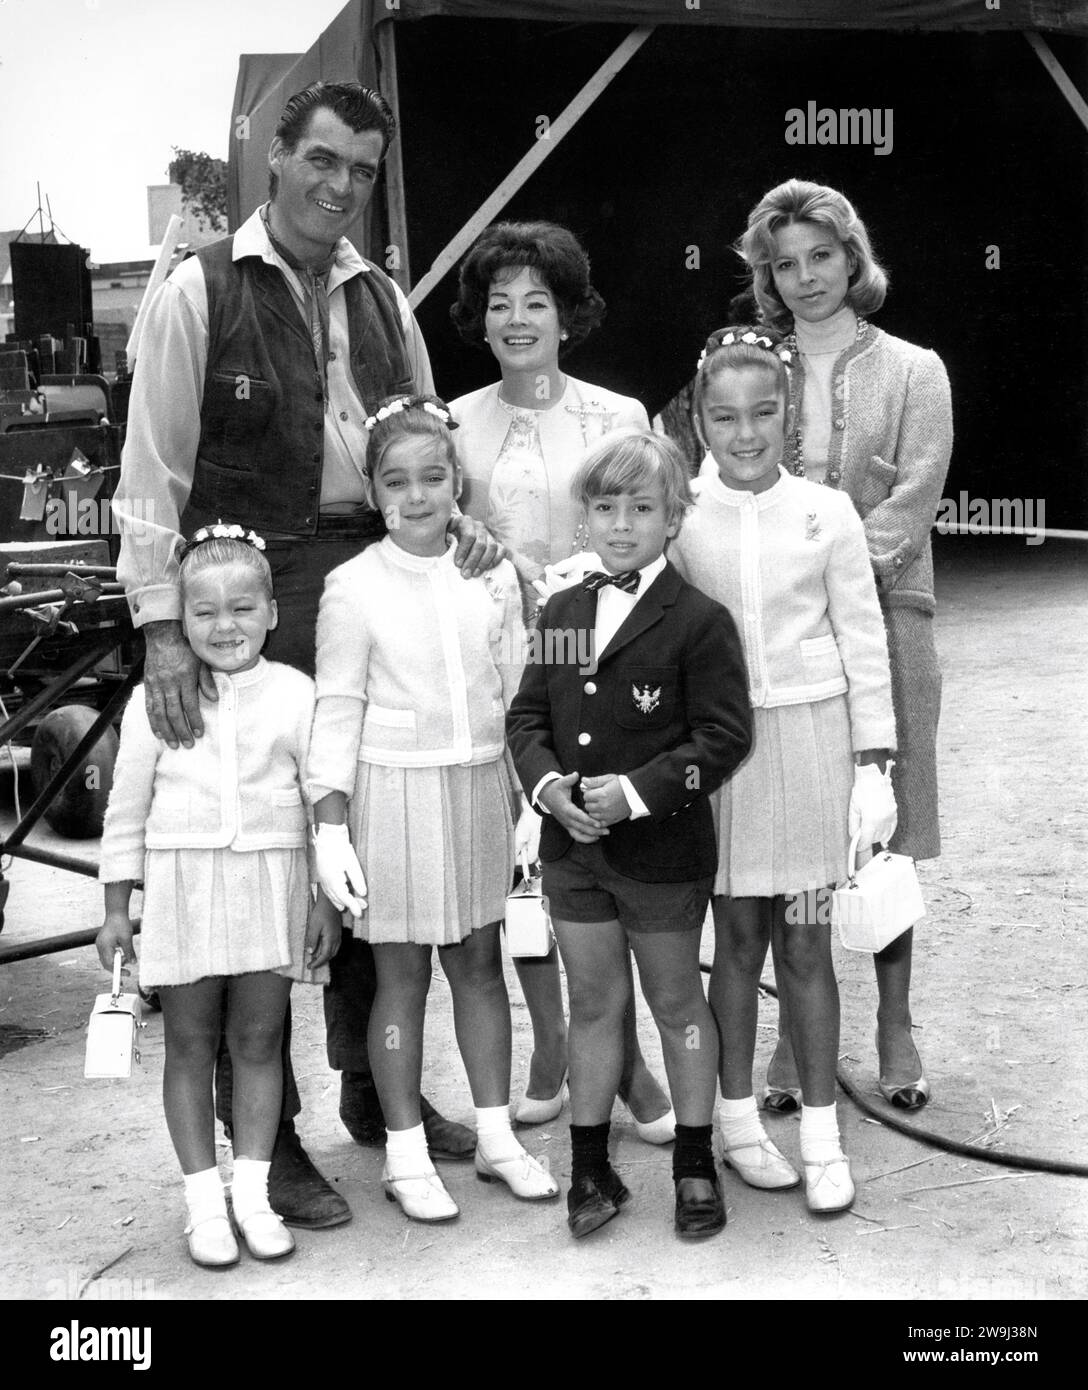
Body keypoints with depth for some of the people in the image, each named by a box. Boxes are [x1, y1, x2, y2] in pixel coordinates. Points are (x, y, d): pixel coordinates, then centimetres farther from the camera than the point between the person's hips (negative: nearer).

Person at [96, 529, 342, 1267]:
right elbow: (128, 808, 3)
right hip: (182, 883, 0)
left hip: (271, 882, 1)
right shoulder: (156, 699, -2)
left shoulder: (294, 693, -2)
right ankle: (204, 1201, 18)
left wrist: (327, 897, 2)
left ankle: (252, 1193, 20)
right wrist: (117, 908, 4)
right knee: (190, 1046, 7)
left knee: (259, 1041, 8)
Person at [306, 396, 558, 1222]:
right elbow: (337, 711, -6)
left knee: (480, 962, 13)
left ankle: (496, 1136, 25)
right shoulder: (354, 588, -7)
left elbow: (516, 694, 8)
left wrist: (528, 805, 7)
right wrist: (330, 826, -10)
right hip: (395, 790, -3)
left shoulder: (493, 576, 2)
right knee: (403, 974, 5)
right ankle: (406, 1155, 17)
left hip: (480, 785, 3)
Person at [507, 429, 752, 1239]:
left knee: (676, 1002, 11)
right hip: (573, 846, 5)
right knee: (593, 1004, 14)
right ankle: (591, 1169, 26)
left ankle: (696, 1165, 27)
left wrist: (638, 791, -22)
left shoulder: (699, 621, -11)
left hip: (664, 848, -5)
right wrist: (549, 783, -10)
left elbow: (725, 734, -14)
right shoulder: (562, 612, 7)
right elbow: (527, 715, 9)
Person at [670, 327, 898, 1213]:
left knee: (805, 944, 7)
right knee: (738, 937, 9)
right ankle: (739, 1117, 25)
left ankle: (821, 1133, 18)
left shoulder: (826, 513, -3)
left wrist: (873, 765, -2)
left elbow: (863, 642, 0)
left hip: (811, 738, 0)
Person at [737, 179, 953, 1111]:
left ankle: (895, 1027, 18)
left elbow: (911, 502, -4)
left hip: (881, 620, -1)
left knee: (884, 830, 6)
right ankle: (798, 1031, 13)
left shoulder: (911, 372, 6)